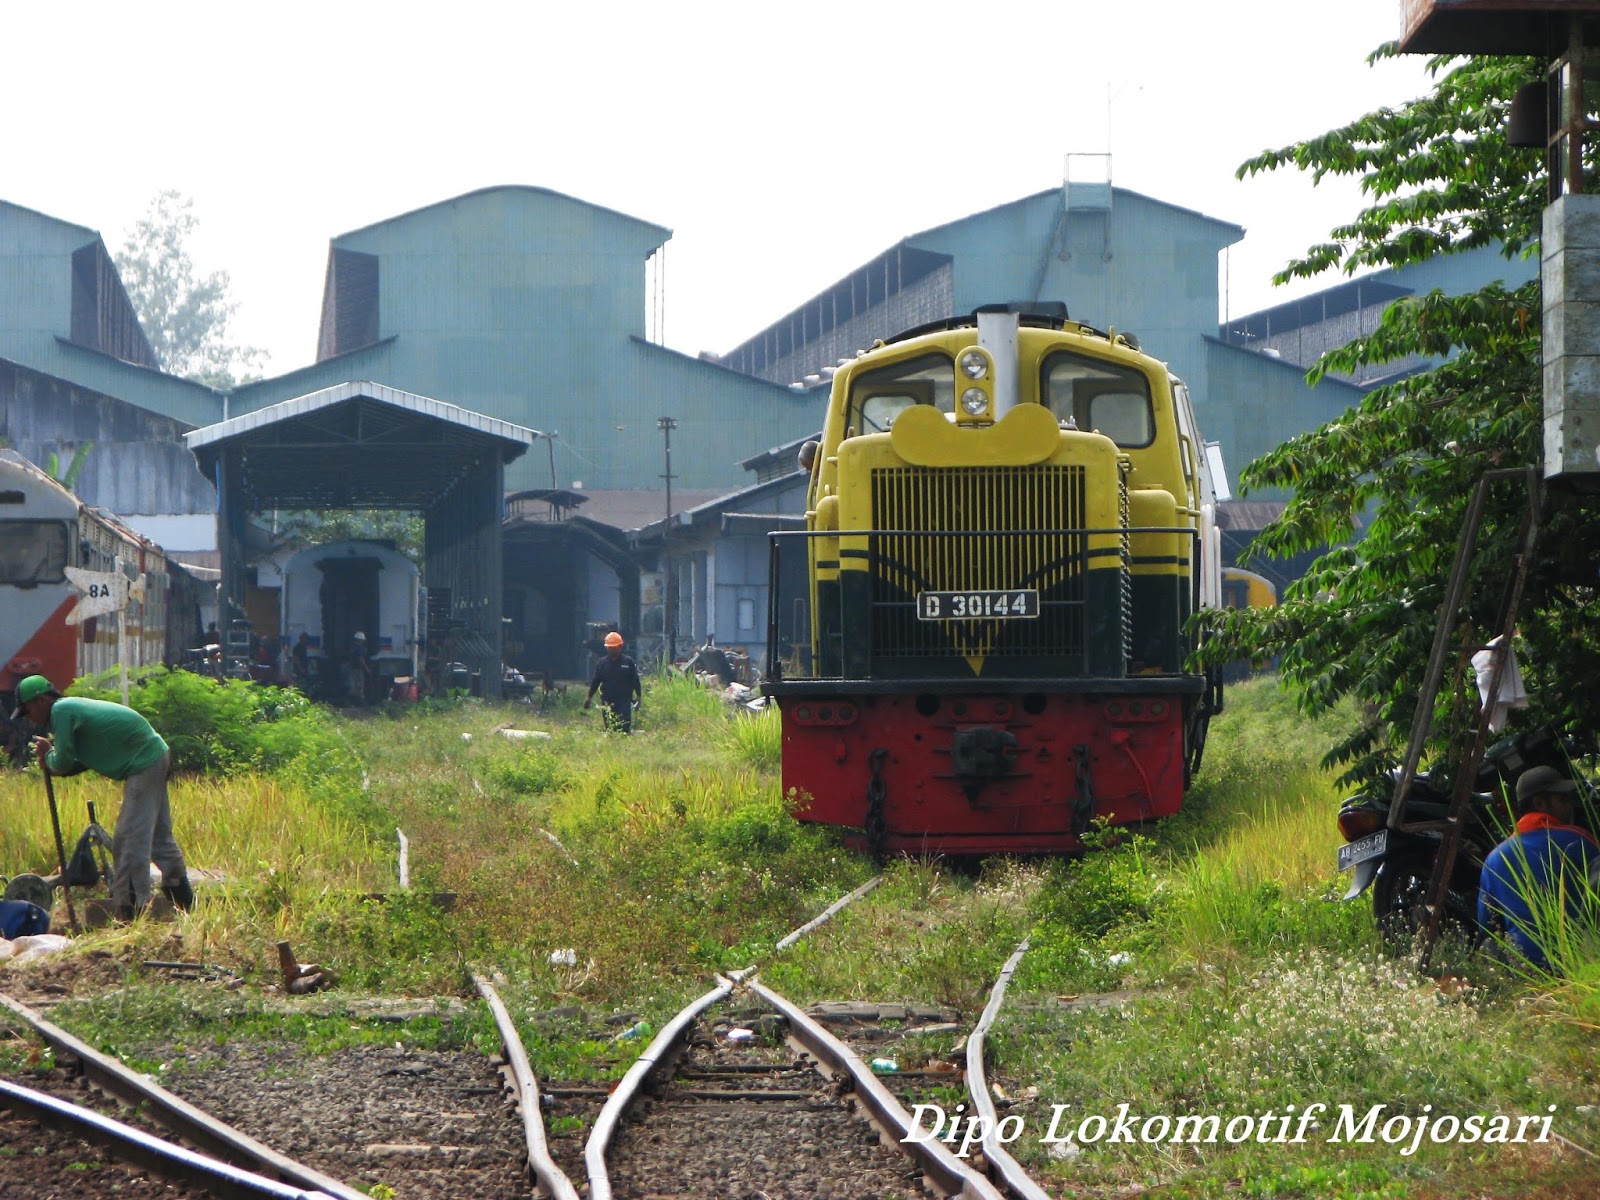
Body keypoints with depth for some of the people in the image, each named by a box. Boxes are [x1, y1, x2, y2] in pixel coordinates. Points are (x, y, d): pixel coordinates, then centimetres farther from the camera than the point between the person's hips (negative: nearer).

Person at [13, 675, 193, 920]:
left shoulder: (61, 711, -14)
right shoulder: (73, 706, 16)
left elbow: (63, 764, -14)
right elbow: (82, 761, 19)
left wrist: (47, 755, 6)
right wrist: (53, 758, 5)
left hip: (144, 765, -10)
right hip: (154, 756, 10)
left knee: (132, 838, -10)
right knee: (158, 834, 18)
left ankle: (132, 909, -10)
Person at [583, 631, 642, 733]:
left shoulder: (628, 662, 1)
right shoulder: (602, 663, 7)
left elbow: (635, 680, 4)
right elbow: (596, 681, 11)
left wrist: (638, 696, 2)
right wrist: (589, 697, 11)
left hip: (624, 701, -2)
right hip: (607, 701, 2)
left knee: (625, 727, -13)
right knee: (609, 728, 3)